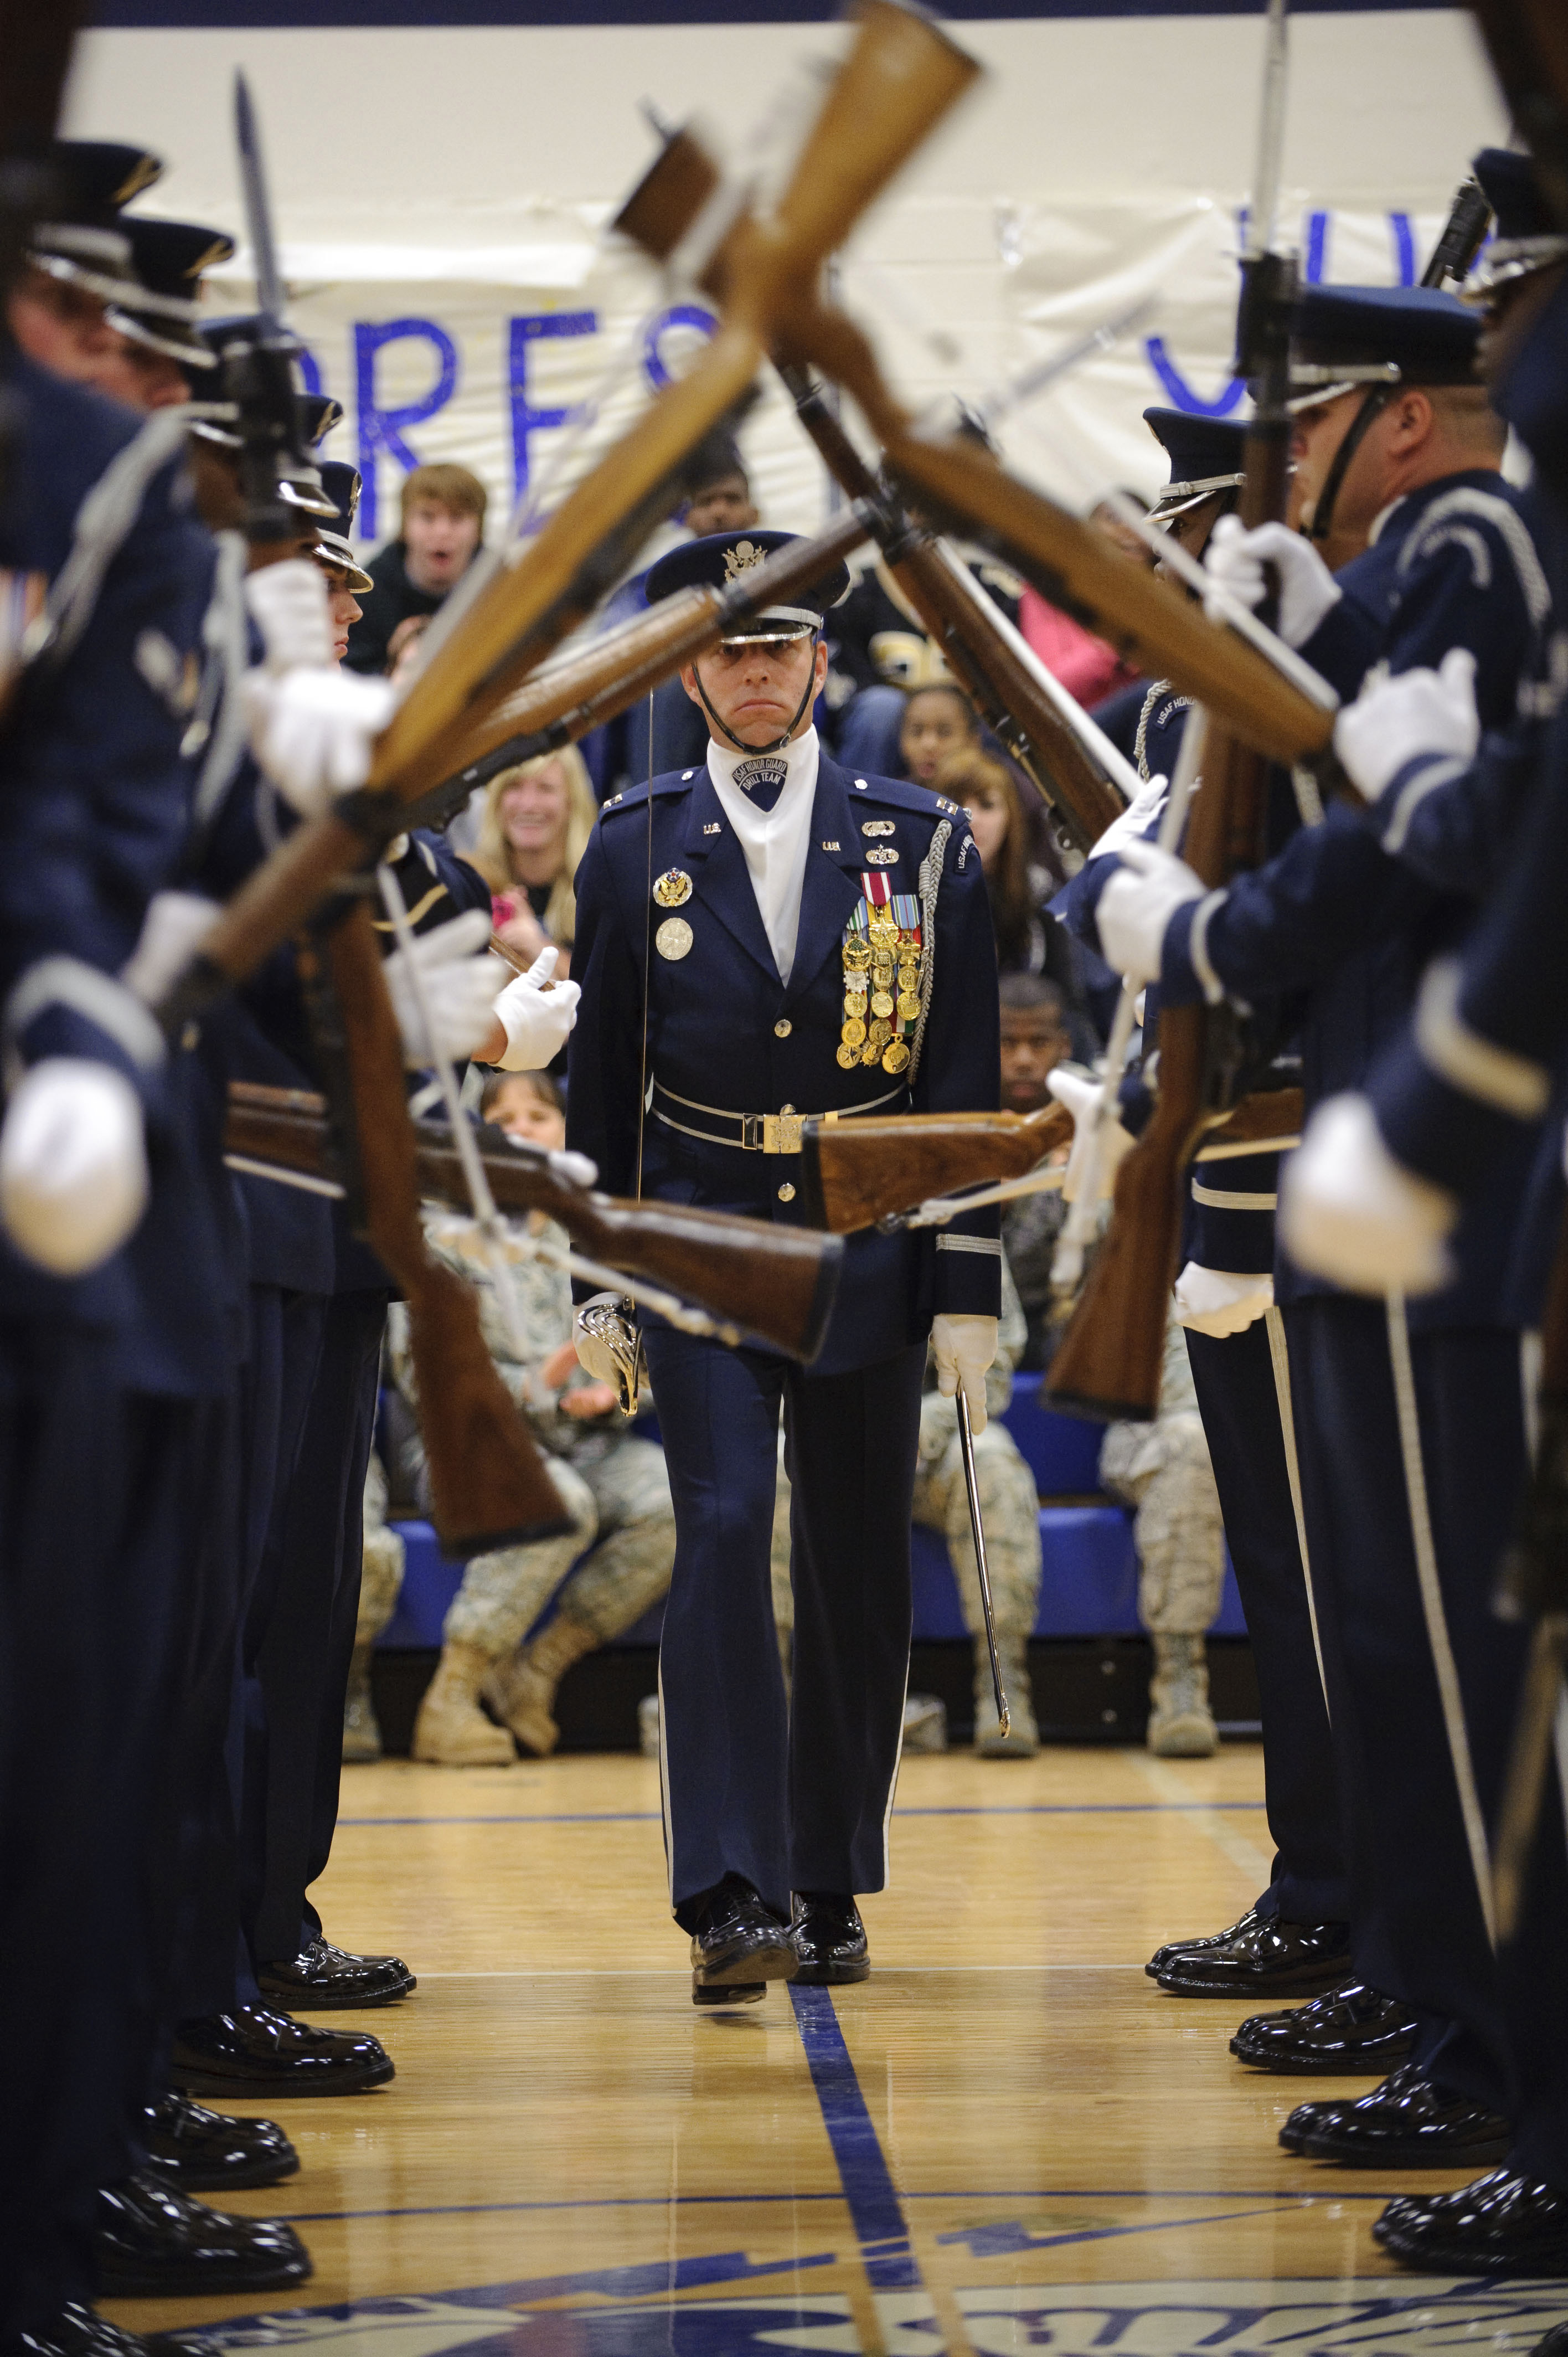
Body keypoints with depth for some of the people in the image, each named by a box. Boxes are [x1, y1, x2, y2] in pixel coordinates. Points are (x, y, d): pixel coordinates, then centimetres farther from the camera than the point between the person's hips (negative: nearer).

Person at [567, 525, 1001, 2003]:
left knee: (857, 1579, 6)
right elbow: (601, 1081, 8)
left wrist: (968, 1290, -2)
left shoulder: (922, 846, 3)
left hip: (867, 1254, 1)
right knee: (720, 1539, -14)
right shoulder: (633, 851, 4)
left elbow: (965, 1087, 2)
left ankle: (831, 1888, 18)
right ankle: (729, 1899, -16)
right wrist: (597, 1284, 4)